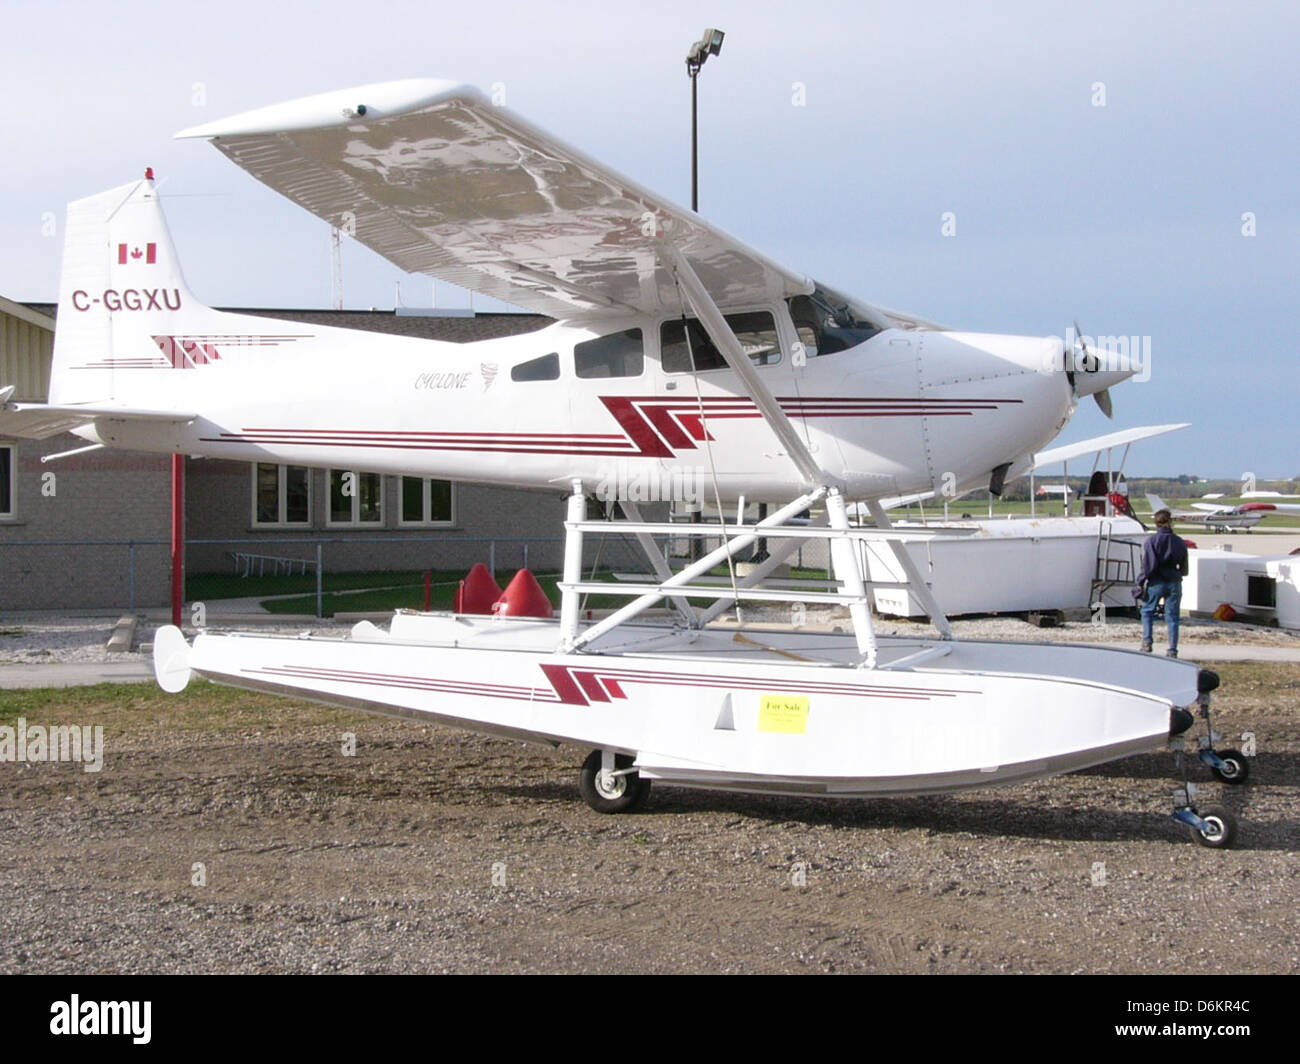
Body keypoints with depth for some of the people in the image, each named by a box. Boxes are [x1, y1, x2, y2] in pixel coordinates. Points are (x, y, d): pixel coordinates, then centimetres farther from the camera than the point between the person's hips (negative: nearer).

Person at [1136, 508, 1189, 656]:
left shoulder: (1151, 541, -9)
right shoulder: (1180, 542, 4)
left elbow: (1148, 566, -13)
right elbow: (1184, 569, 9)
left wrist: (1140, 582, -5)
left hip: (1156, 583, -3)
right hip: (1174, 583, 3)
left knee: (1147, 611, 13)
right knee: (1172, 616, 7)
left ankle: (1147, 642, -1)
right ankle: (1172, 650, 4)